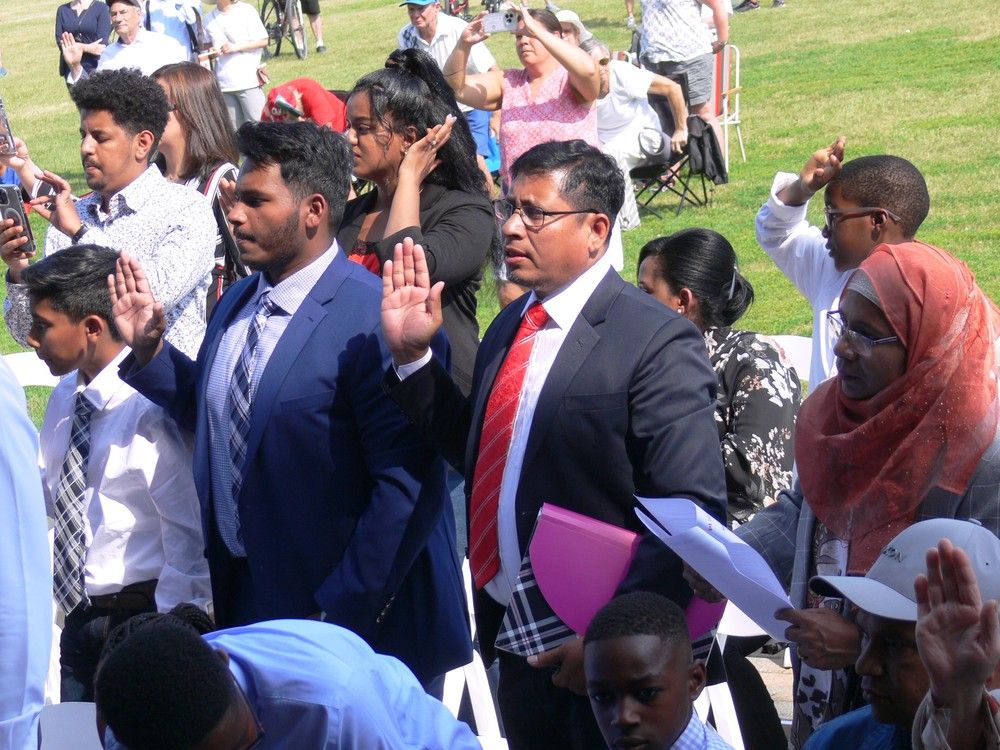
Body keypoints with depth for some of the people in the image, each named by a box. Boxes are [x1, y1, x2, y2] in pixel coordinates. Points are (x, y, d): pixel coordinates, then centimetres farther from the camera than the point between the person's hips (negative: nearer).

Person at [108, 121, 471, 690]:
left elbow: (408, 484, -23)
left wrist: (340, 610, -21)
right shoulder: (237, 304, 7)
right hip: (246, 599, 8)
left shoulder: (373, 320, -21)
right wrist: (148, 350, 5)